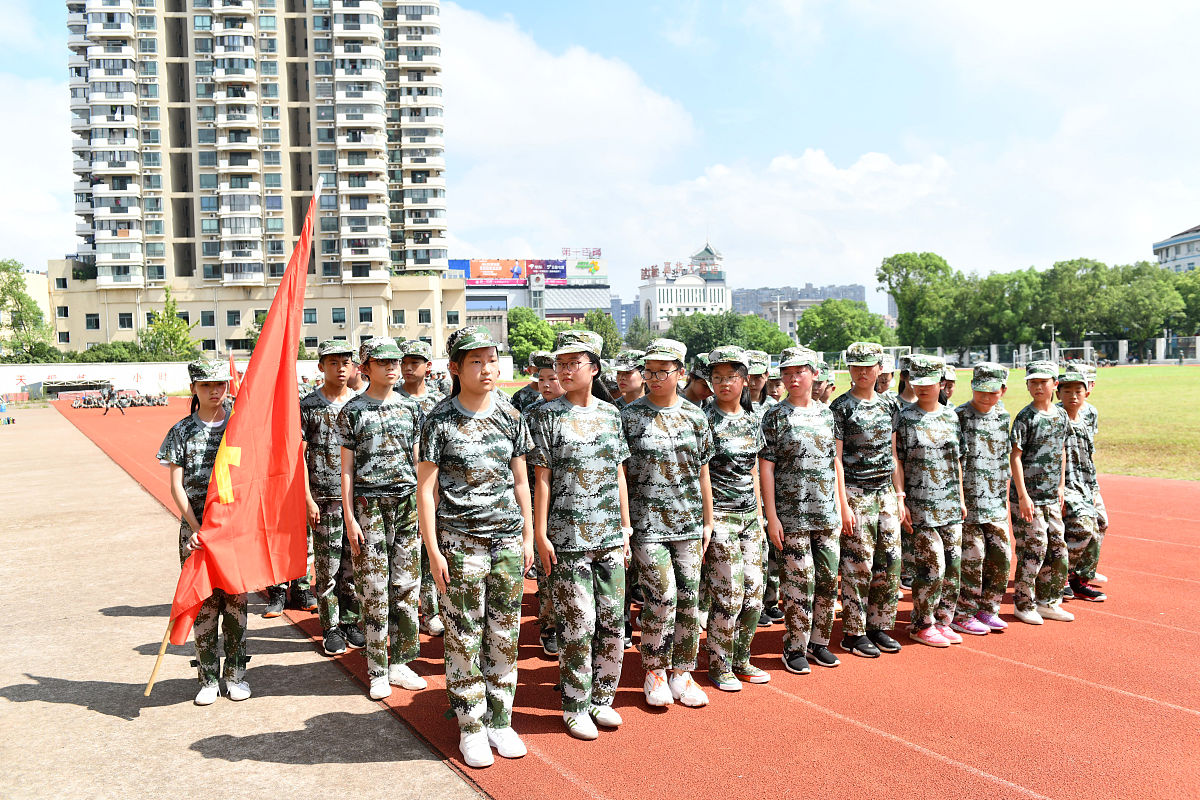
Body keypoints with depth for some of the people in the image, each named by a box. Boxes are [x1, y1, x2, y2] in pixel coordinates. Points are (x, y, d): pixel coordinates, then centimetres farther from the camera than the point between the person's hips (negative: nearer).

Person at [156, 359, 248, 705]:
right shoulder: (182, 431, 3)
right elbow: (176, 486, -2)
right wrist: (196, 527, -12)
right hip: (197, 529, -1)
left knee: (236, 600, 5)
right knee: (204, 602, 2)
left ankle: (236, 674, 18)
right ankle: (208, 679, 15)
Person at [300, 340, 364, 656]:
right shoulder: (308, 405, -2)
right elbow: (299, 455, -3)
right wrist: (308, 499, -9)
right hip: (324, 499, -3)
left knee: (353, 564, 8)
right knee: (327, 567, 2)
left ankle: (351, 622, 22)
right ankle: (331, 629, 15)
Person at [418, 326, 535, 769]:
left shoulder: (511, 417, 6)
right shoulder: (440, 420, -6)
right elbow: (426, 488, -5)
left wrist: (528, 536, 11)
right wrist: (433, 551, -8)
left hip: (508, 541, 4)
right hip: (461, 544, -3)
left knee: (504, 635, 10)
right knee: (464, 639, 5)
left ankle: (500, 721, 25)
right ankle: (471, 729, 20)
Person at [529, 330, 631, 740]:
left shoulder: (611, 413, 8)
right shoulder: (547, 414, -4)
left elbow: (619, 474, 13)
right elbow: (542, 478, -5)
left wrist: (625, 528, 11)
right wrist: (540, 535, -8)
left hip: (610, 536, 4)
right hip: (568, 537, -4)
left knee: (613, 620, 8)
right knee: (578, 623, 0)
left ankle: (602, 698, 25)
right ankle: (575, 708, 16)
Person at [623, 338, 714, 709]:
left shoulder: (695, 417, 7)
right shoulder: (630, 415, -1)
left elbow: (702, 473, 11)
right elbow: (619, 472, 0)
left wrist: (708, 522, 10)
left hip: (688, 522, 3)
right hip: (646, 522, -3)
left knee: (688, 598, 6)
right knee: (662, 598, -8)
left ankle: (681, 673, 21)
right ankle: (654, 672, 13)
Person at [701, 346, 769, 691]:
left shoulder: (753, 420, 11)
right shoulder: (705, 417, -8)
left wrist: (760, 515, 16)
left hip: (749, 515, 6)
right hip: (719, 516, -6)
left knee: (754, 592, 8)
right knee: (728, 595, -4)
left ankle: (740, 660, 25)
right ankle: (719, 666, 13)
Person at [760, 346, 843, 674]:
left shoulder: (827, 413, 10)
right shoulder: (775, 416, -4)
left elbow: (836, 463, 15)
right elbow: (766, 468, -7)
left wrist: (841, 506, 11)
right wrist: (772, 517, -11)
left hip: (827, 515, 5)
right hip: (791, 517, -5)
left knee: (828, 579, 9)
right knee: (798, 583, -1)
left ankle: (818, 641, 24)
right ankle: (795, 649, 12)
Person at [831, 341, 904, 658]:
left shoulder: (889, 405, 11)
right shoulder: (841, 407, -6)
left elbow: (892, 454, 16)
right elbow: (835, 460, -9)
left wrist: (899, 494, 11)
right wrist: (843, 504, -14)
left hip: (885, 492, 6)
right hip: (856, 494, -6)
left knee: (889, 561, 7)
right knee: (858, 564, -3)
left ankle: (879, 627, 21)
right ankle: (854, 633, 9)